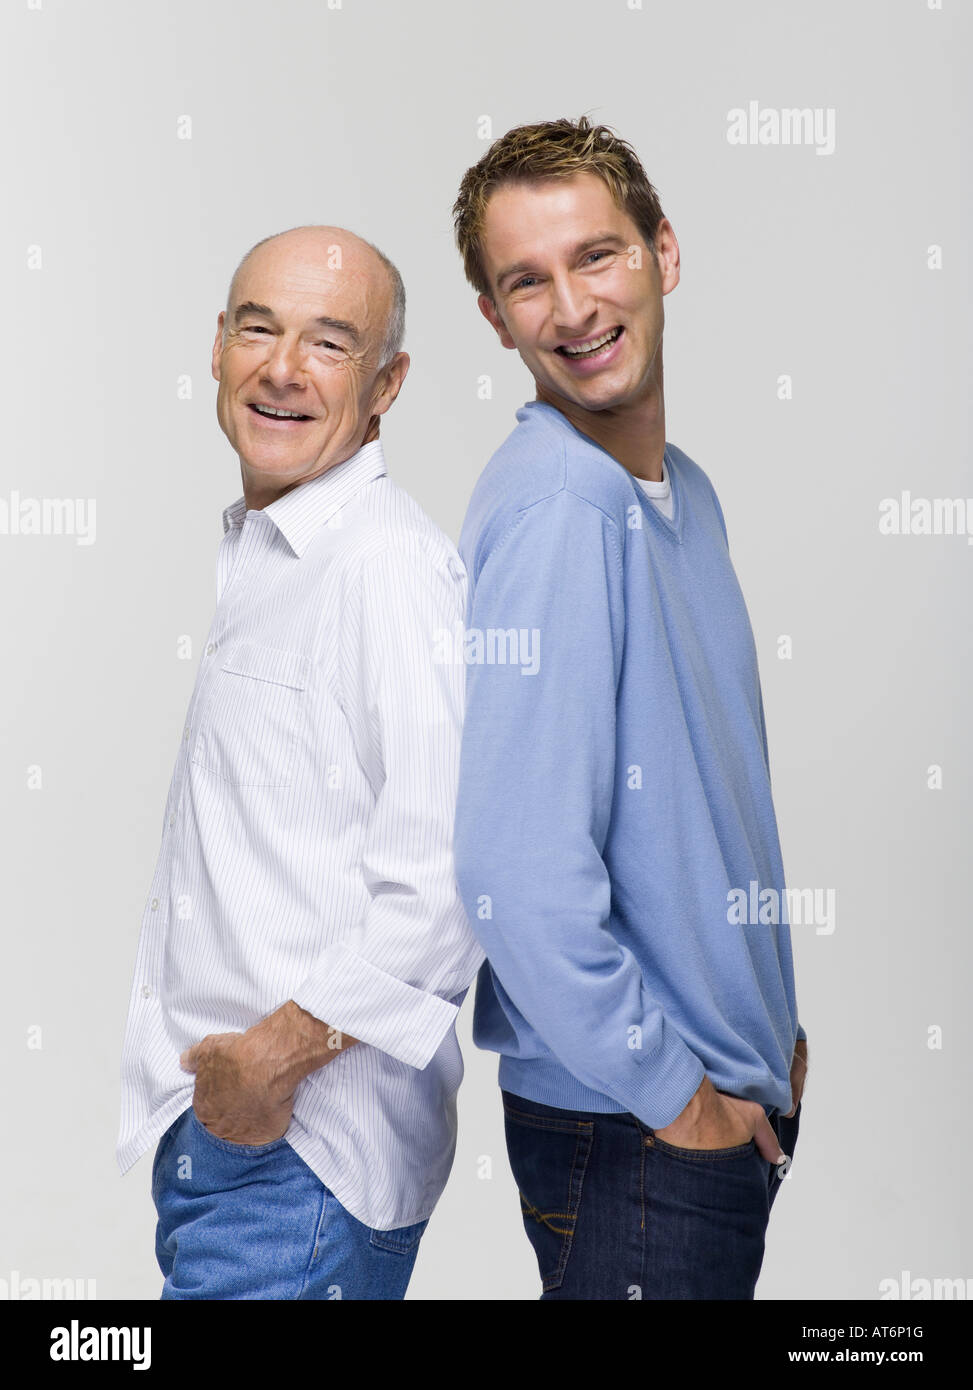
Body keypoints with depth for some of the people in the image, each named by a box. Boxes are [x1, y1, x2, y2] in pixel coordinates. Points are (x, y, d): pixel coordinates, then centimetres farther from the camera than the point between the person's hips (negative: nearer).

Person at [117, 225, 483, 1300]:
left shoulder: (390, 566, -19)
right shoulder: (256, 556, 13)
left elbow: (451, 880, -26)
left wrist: (279, 1053, -18)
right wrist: (208, 1073, 16)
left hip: (307, 1146, -9)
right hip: (208, 1117, 9)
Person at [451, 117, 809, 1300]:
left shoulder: (684, 491, 7)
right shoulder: (549, 507, -22)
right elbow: (519, 872, -27)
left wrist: (768, 1023, 13)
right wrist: (669, 1088, -17)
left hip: (733, 1093, 9)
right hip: (627, 1132, -8)